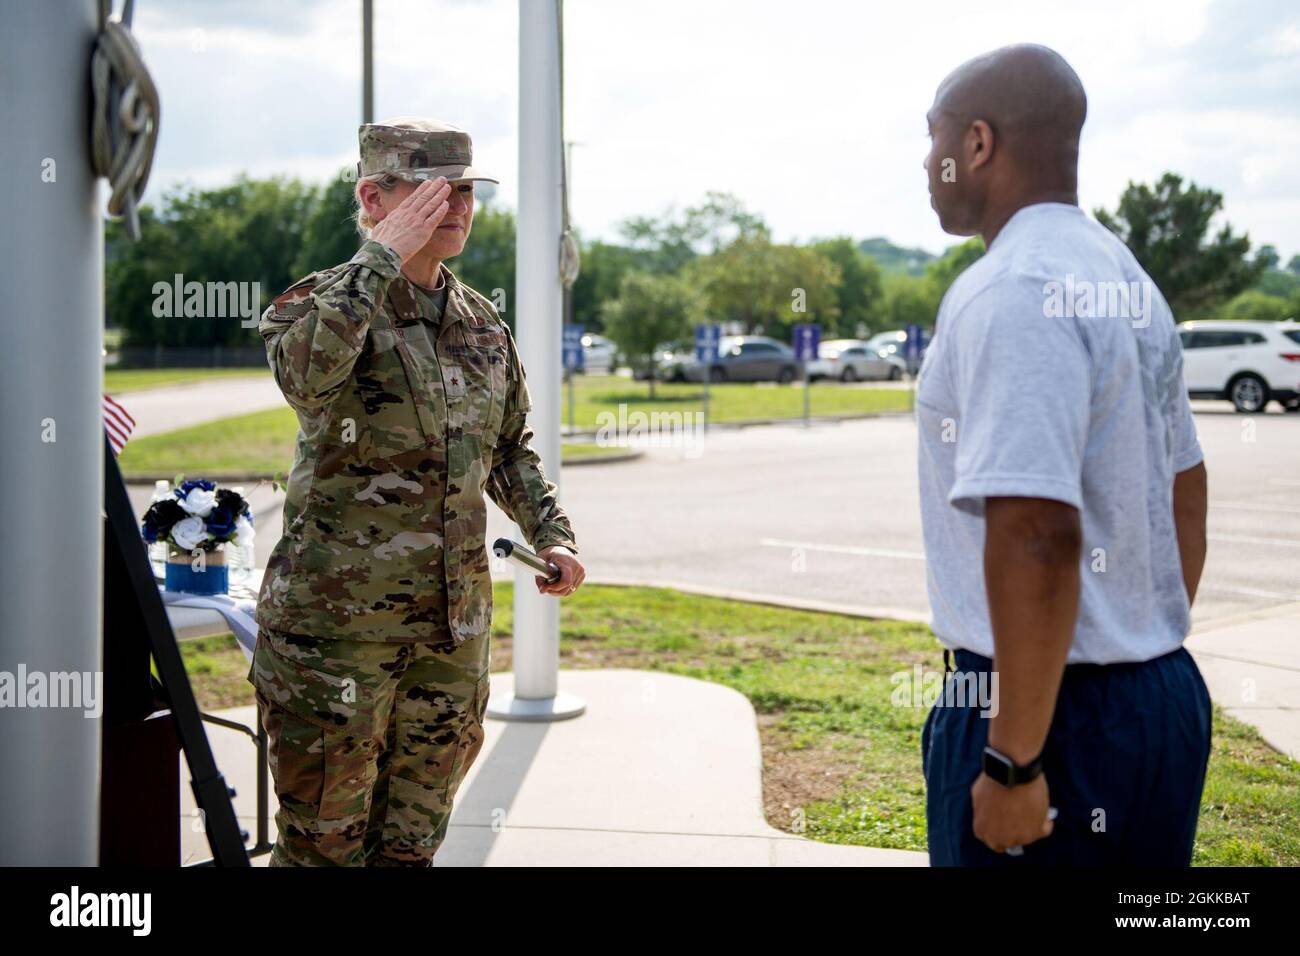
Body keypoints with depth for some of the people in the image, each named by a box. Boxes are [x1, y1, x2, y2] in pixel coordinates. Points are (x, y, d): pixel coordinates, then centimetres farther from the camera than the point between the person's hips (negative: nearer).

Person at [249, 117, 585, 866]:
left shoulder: (482, 323, 10)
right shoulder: (320, 303, -8)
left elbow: (511, 448, 22)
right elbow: (306, 374, -33)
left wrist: (552, 536, 7)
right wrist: (384, 257, -26)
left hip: (455, 624, 6)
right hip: (336, 621, -5)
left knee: (414, 838, 16)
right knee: (324, 840, 4)